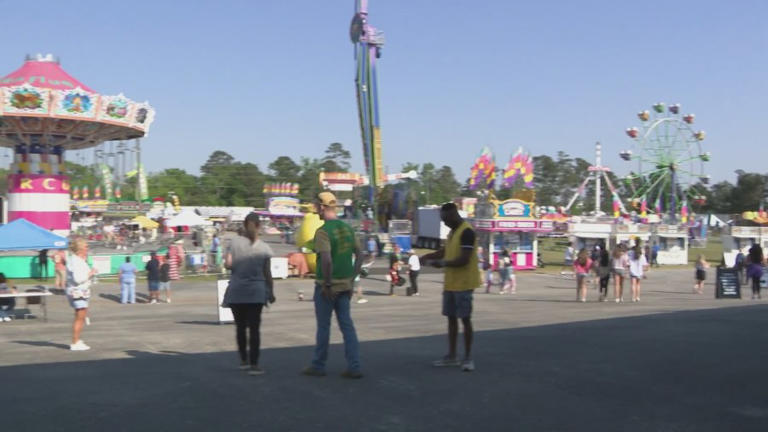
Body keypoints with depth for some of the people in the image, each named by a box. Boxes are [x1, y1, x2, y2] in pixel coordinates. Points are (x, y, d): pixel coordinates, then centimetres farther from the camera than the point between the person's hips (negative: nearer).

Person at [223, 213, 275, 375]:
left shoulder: (235, 242, -2)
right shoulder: (264, 247, -2)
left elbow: (228, 264, -8)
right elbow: (267, 273, -2)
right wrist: (271, 292, 8)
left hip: (236, 291, 1)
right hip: (256, 291, -1)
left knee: (240, 326, 14)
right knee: (254, 328, 1)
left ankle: (243, 360, 21)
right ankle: (254, 364, -2)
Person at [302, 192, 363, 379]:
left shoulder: (323, 231, -16)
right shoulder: (347, 228, 7)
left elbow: (326, 260, -27)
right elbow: (359, 254, 11)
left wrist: (327, 284, -17)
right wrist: (352, 278, 13)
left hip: (326, 287, -6)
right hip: (345, 285, 6)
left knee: (323, 326, 7)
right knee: (347, 325, 9)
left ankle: (318, 366, 20)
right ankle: (354, 367, 7)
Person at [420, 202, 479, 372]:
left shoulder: (467, 232, -16)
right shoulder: (452, 232, 15)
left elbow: (463, 260, -22)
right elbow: (446, 251, 24)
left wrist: (442, 263, -18)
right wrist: (428, 256, 10)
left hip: (463, 284, -9)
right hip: (450, 283, 9)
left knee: (465, 319, -2)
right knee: (451, 318, 12)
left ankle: (468, 357, 6)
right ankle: (451, 356, 20)